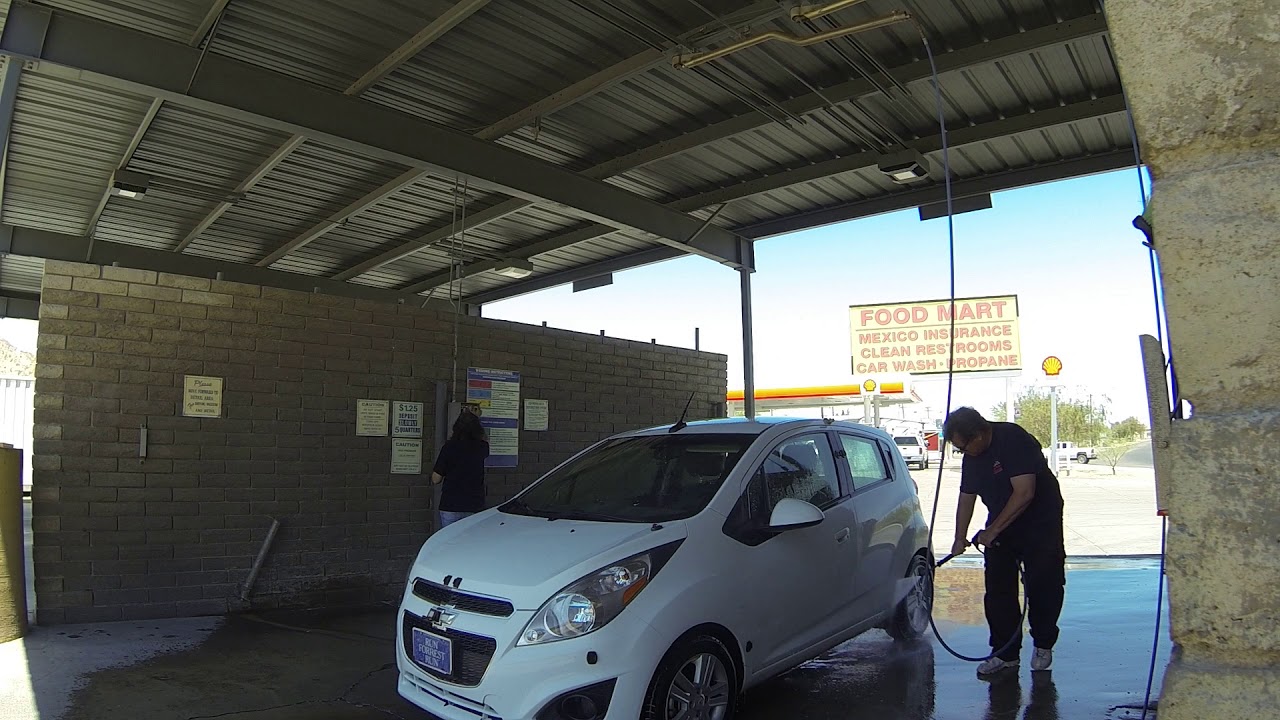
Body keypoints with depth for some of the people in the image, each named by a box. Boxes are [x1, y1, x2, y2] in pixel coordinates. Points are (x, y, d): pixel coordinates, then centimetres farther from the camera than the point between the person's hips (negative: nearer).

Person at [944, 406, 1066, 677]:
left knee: (1042, 584, 0)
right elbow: (966, 498, 10)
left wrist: (993, 530, -24)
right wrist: (960, 538, 7)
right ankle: (1005, 653, 9)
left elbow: (1024, 493, -29)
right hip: (1000, 526, 6)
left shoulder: (1014, 440, -25)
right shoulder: (971, 457, 0)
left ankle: (1043, 645, 21)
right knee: (998, 589, 1)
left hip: (1040, 522, -6)